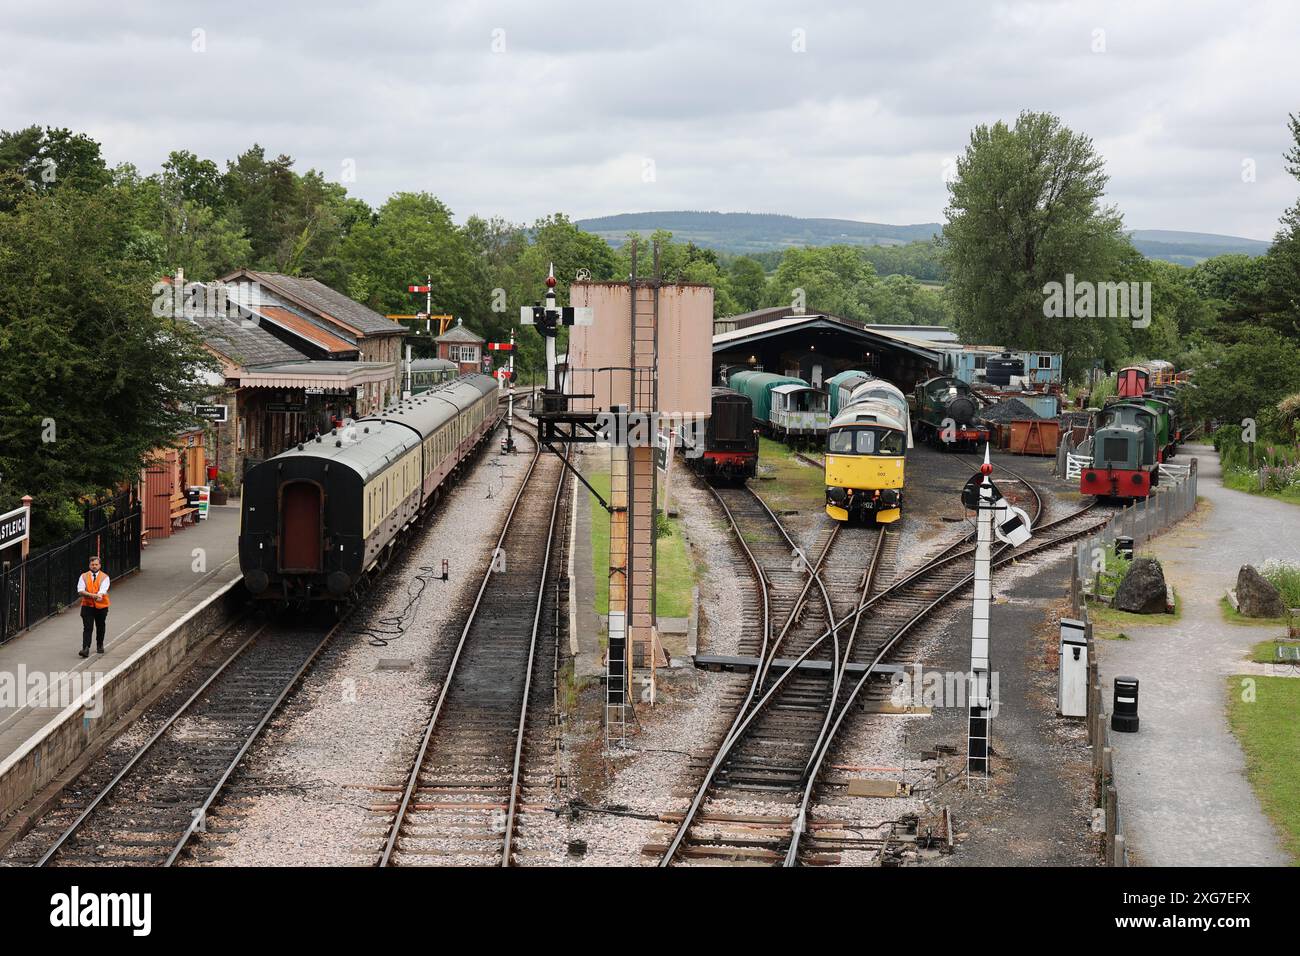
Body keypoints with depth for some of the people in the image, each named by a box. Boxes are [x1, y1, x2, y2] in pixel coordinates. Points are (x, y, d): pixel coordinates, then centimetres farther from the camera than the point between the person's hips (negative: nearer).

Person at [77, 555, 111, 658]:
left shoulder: (104, 577, 1)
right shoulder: (84, 577, 4)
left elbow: (103, 590, -14)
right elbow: (80, 590, -7)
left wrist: (99, 595, -37)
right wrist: (92, 595, -22)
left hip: (101, 606, 1)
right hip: (87, 606, -1)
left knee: (100, 627, 14)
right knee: (87, 628, -11)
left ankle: (100, 645, 34)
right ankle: (85, 649, -18)